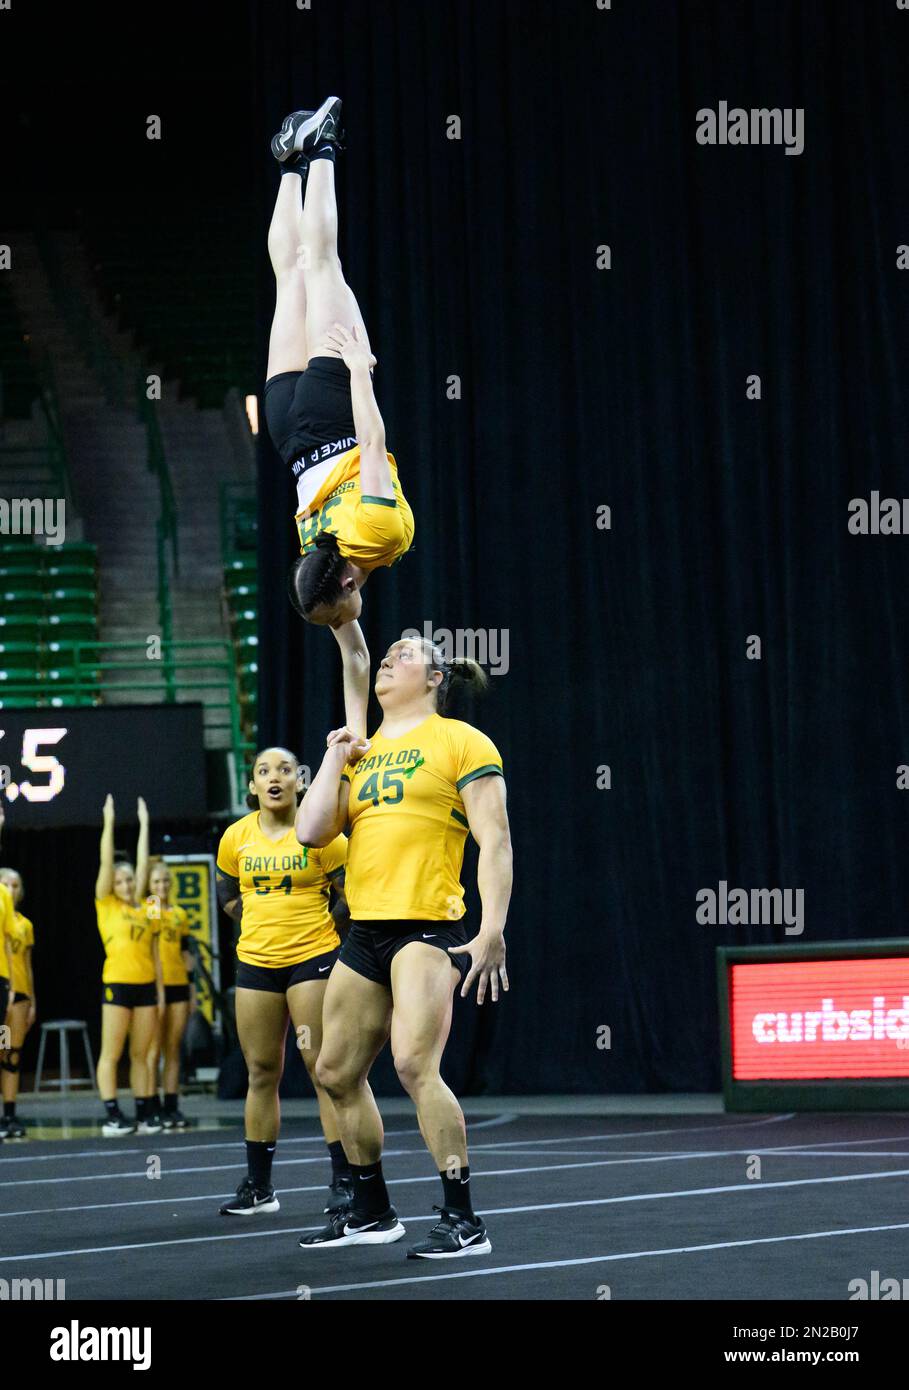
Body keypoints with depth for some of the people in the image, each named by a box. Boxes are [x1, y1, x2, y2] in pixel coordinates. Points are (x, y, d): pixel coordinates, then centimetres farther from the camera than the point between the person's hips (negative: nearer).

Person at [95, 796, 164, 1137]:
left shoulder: (146, 911, 11)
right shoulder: (106, 905, 3)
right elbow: (106, 862, 1)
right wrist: (109, 822, 1)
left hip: (146, 985, 4)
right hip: (117, 984, -4)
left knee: (140, 1055, 8)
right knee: (111, 1054, -2)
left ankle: (145, 1115, 11)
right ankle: (112, 1116, -2)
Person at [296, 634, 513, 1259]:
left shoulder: (460, 741, 1)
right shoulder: (361, 752, 18)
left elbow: (496, 842, -6)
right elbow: (312, 831, 8)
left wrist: (493, 930, -15)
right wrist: (336, 757, 7)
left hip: (429, 927, -7)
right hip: (365, 932, 7)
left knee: (414, 1063, -23)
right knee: (337, 1073, 11)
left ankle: (463, 1220, -18)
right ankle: (372, 1212, 27)